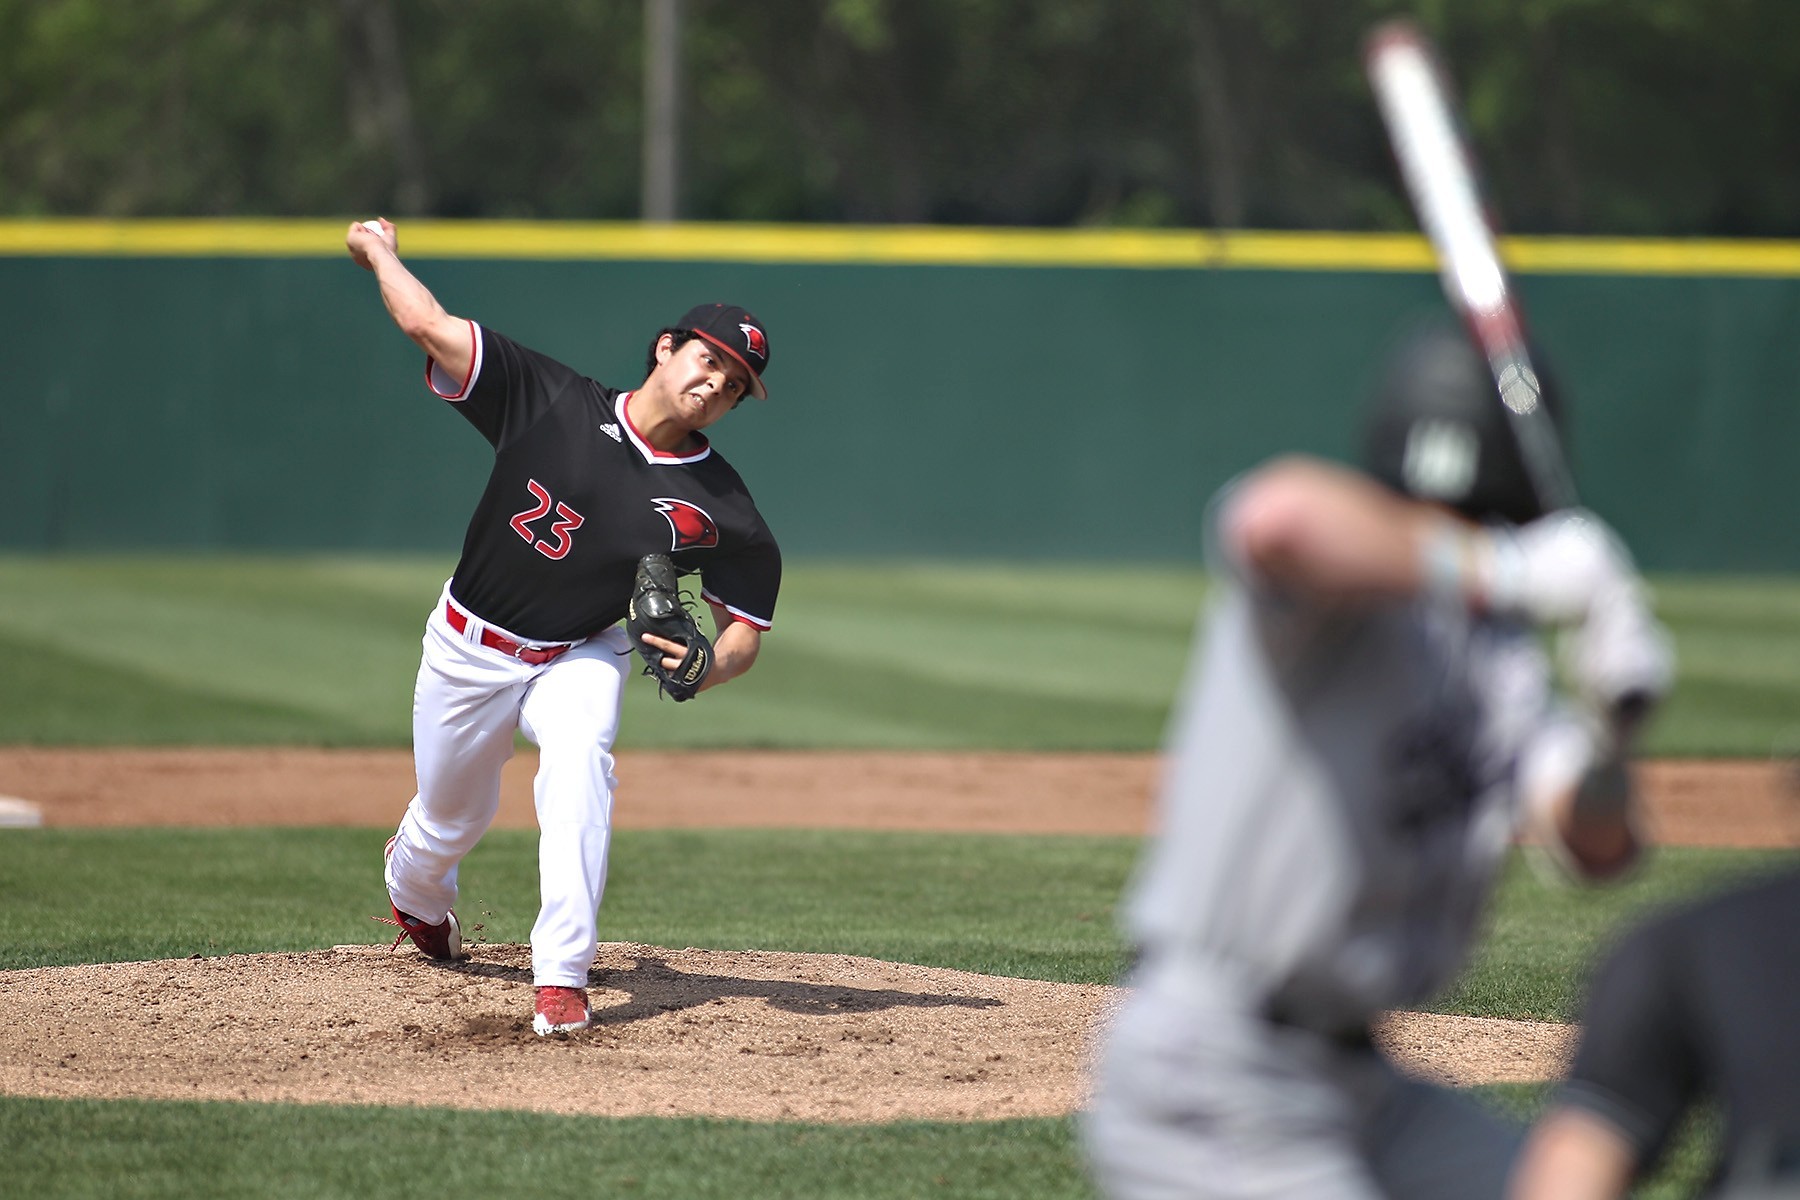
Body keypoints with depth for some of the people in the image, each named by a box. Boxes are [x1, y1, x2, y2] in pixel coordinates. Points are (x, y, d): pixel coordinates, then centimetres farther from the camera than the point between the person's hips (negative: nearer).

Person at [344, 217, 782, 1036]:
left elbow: (745, 631, -6)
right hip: (469, 651, 1)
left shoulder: (720, 508, -14)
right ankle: (415, 897, 56)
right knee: (449, 817, 14)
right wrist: (377, 252, -3)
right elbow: (427, 326, -19)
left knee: (579, 757, -33)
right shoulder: (553, 404, -17)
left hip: (579, 660, -1)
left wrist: (706, 666, -28)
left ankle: (562, 978, -34)